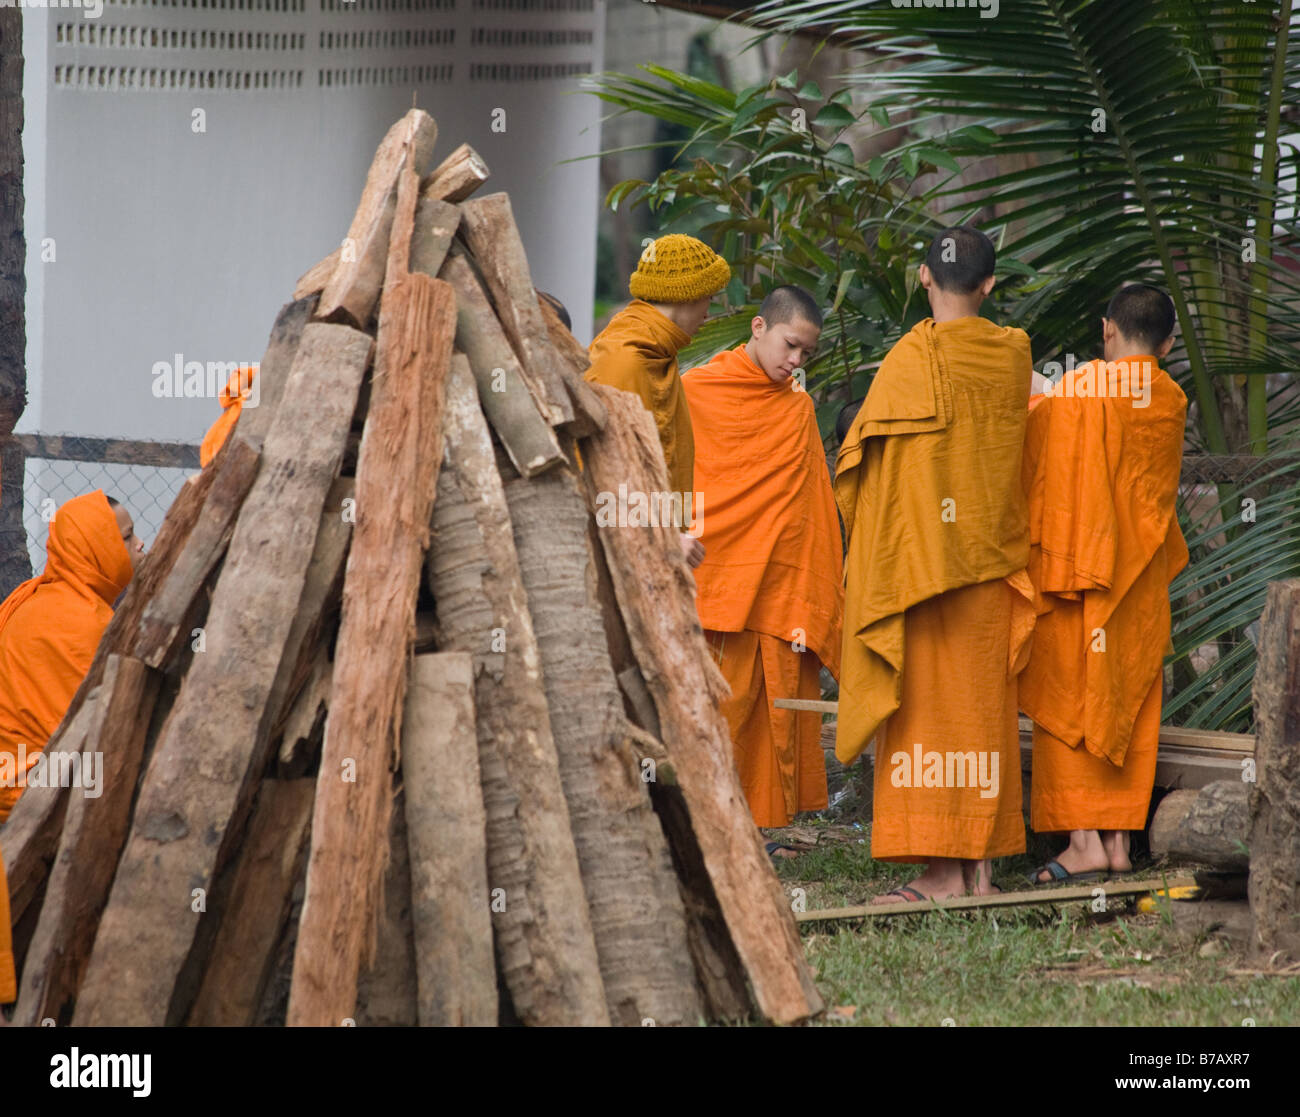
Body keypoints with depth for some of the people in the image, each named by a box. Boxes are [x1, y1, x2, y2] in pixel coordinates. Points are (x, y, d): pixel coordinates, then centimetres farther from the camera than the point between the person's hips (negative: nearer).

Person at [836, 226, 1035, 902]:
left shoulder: (913, 359, -12)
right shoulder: (1013, 357, 3)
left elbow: (858, 458, -5)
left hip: (919, 557, -5)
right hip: (993, 561, 5)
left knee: (929, 702, -3)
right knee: (982, 702, 10)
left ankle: (942, 873, -7)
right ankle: (981, 864, 11)